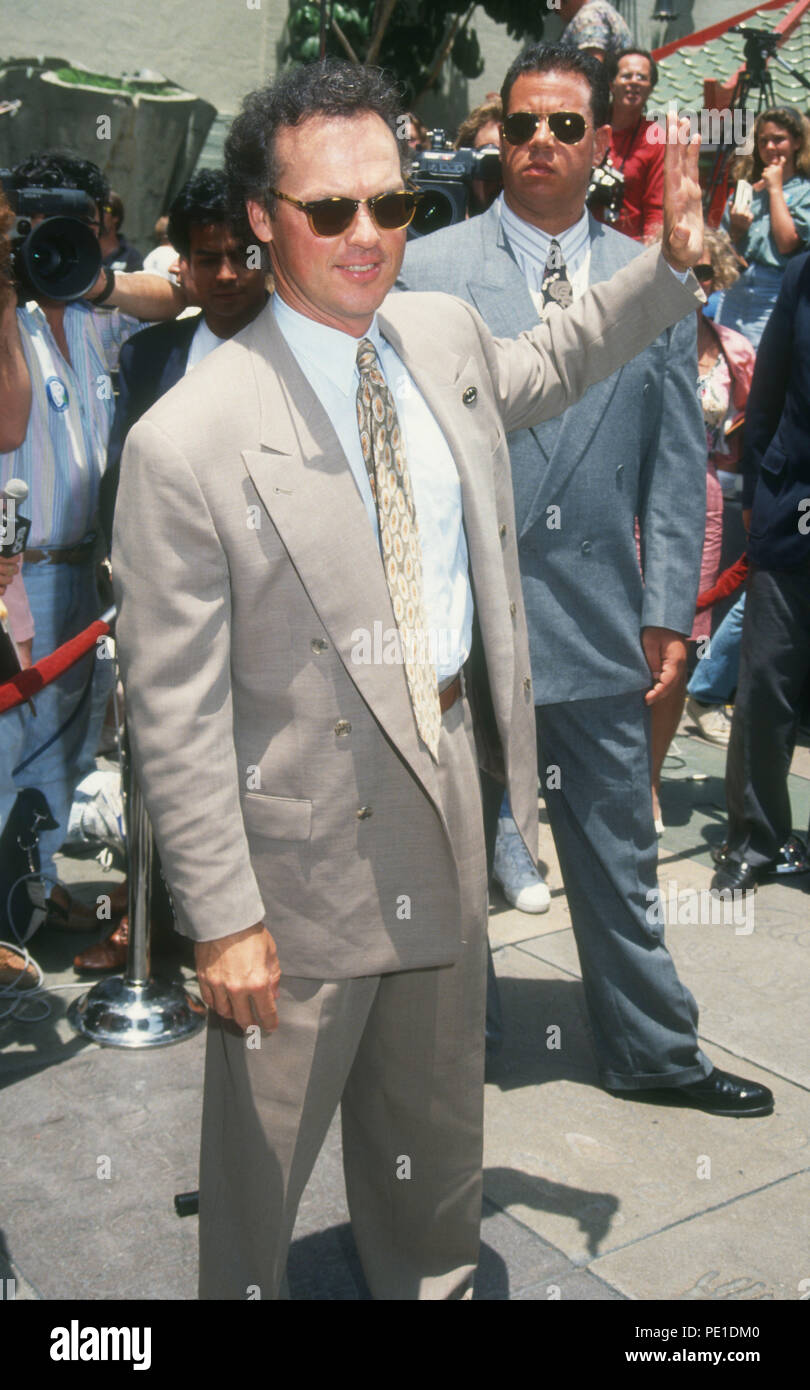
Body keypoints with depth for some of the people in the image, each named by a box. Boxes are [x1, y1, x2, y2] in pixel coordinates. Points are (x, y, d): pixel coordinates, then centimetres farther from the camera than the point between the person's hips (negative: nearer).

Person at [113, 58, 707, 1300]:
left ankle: (433, 1286, 50)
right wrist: (223, 918, -15)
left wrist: (670, 266, 13)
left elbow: (539, 371, 25)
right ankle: (244, 1288, 42)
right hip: (305, 840, -6)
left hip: (449, 783, 6)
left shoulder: (444, 334, -1)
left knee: (438, 1123, 25)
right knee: (266, 1138, 14)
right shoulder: (188, 442, -21)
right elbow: (174, 714, -17)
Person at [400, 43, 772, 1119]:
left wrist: (668, 609, 2)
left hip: (599, 621, 2)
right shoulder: (428, 270, -1)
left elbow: (678, 459, 8)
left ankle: (651, 1049, 32)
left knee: (620, 856, 14)